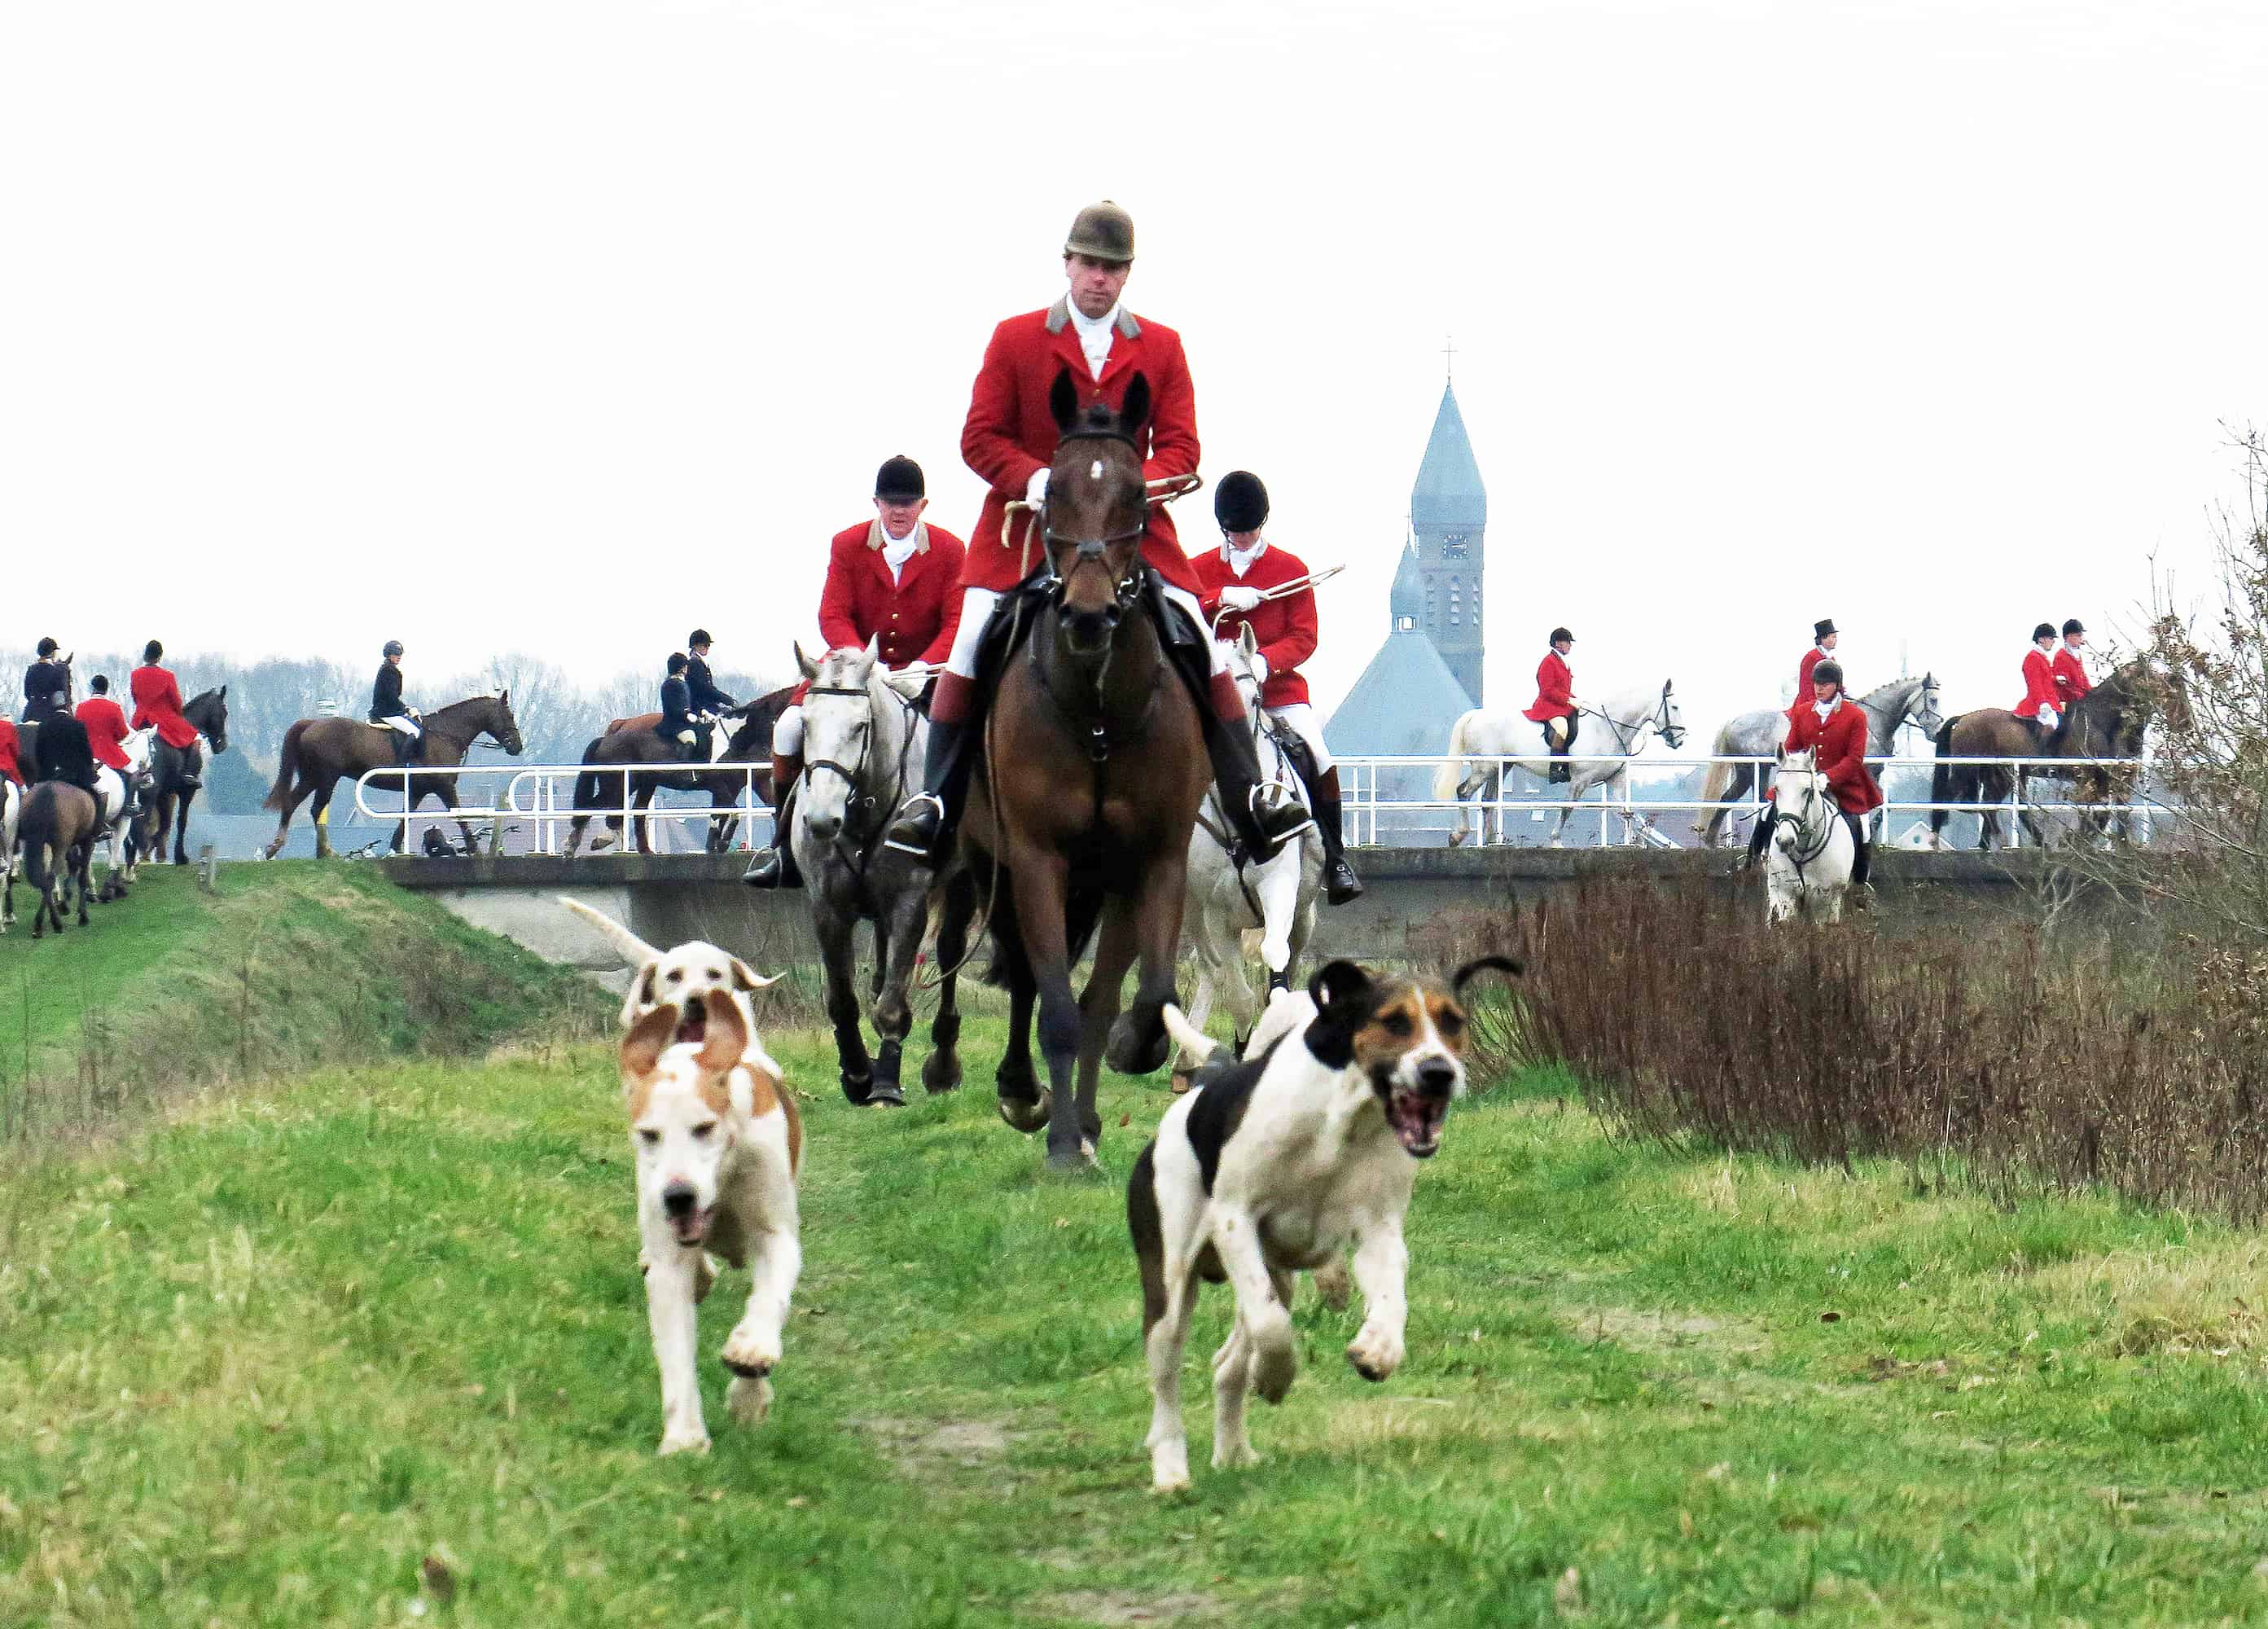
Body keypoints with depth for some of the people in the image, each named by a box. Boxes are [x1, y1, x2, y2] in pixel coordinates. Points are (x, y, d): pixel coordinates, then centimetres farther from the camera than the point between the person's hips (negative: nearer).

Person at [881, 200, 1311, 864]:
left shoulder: (1162, 348, 8)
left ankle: (1249, 798, -6)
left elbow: (1179, 447, 3)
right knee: (970, 642, -14)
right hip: (1026, 526, -1)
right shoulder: (1016, 339, 4)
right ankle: (935, 799, -6)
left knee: (1200, 645, -11)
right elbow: (980, 436, 0)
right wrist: (1034, 479, -18)